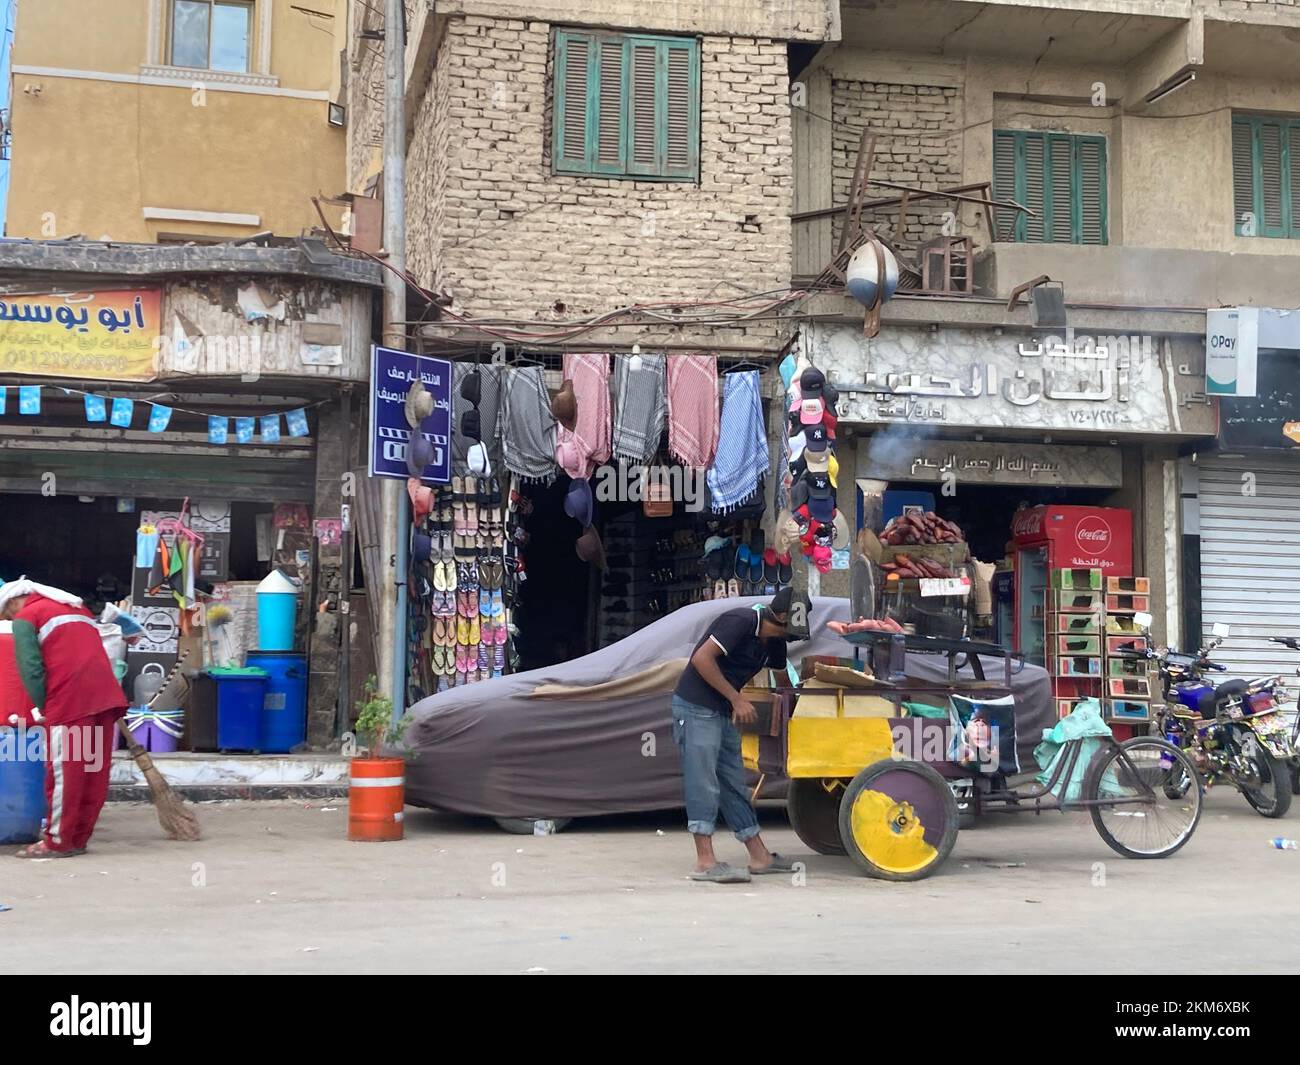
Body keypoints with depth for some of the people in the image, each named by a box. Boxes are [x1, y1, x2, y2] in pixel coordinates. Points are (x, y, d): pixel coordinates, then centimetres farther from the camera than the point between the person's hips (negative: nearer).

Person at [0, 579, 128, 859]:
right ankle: (78, 838, 18)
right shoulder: (78, 608, 28)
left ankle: (58, 842, 8)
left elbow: (31, 670, -5)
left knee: (63, 773, 1)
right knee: (94, 773, 10)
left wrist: (43, 707, 6)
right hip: (106, 696, 7)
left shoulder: (25, 618, 7)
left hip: (70, 700, -7)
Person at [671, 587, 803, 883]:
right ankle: (705, 862, -9)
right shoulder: (741, 621, -18)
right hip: (695, 707, -9)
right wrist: (737, 699, -20)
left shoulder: (773, 642, 10)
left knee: (734, 784, 12)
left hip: (723, 712, 9)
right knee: (703, 783, -10)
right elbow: (701, 659, -23)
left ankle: (759, 856, 17)